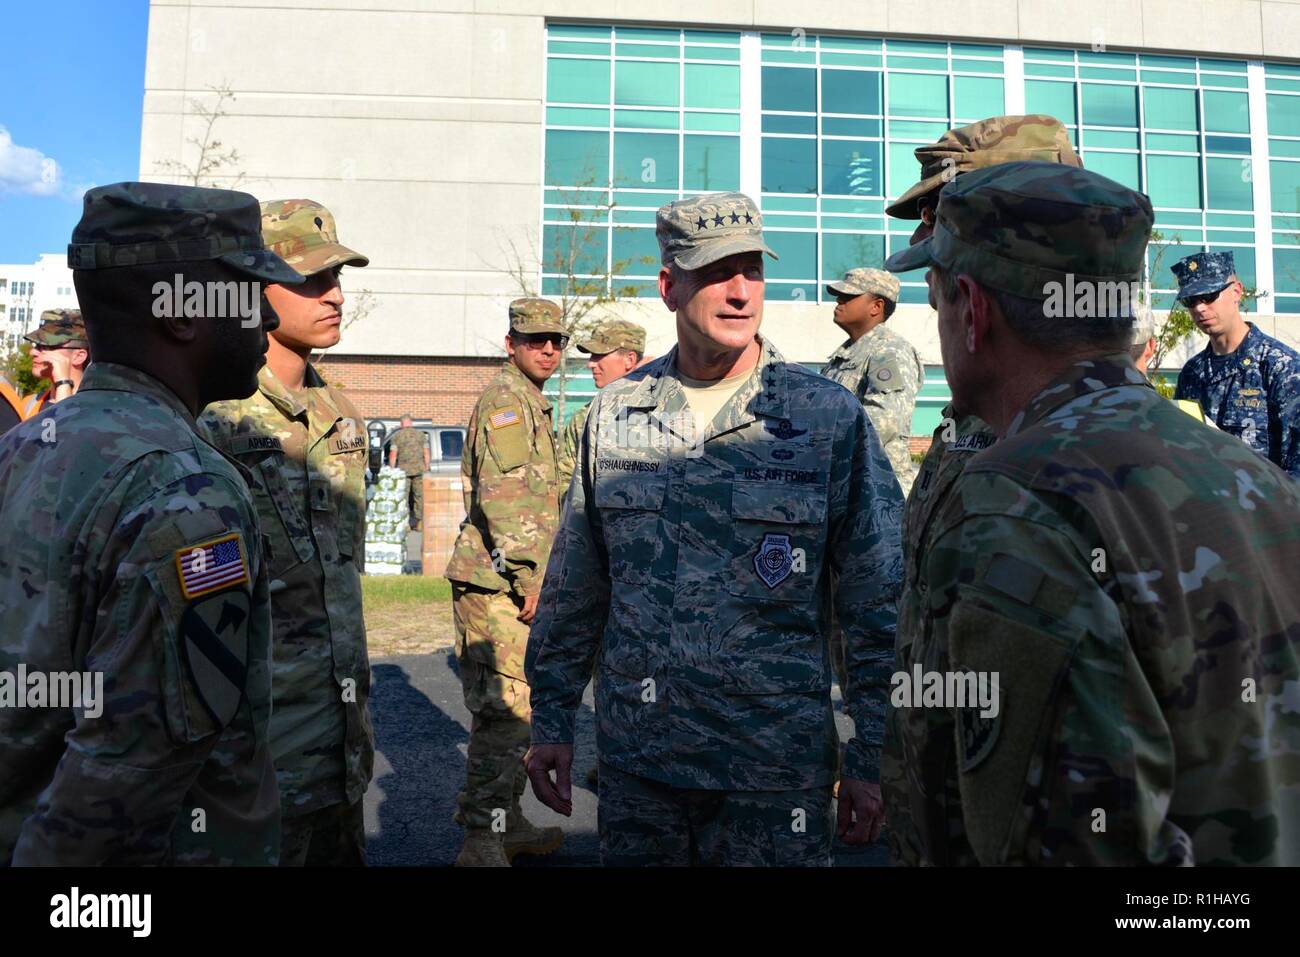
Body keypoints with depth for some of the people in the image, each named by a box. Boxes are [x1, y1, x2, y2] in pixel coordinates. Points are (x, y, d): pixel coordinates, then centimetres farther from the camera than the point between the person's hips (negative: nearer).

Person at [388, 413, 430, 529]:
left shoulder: (396, 435, -2)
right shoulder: (420, 434, 6)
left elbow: (393, 454, -7)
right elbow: (426, 453, 5)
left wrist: (392, 470, 0)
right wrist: (426, 468, 13)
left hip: (403, 470, -2)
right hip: (418, 469, 3)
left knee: (403, 496, 3)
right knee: (419, 495, 9)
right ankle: (418, 523, 11)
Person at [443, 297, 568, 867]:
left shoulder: (531, 403, 21)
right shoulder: (505, 400, -11)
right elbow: (503, 498, -21)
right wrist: (528, 579, -21)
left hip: (512, 584, 10)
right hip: (497, 584, -10)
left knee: (516, 709, 16)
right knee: (504, 712, -8)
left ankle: (508, 823, 28)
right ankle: (481, 843, 1)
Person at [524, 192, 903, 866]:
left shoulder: (831, 418, -8)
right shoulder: (614, 413, 2)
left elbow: (881, 607, -4)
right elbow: (573, 588, 9)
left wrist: (872, 759, -4)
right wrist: (551, 718, 9)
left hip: (775, 767, -2)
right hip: (634, 761, 3)